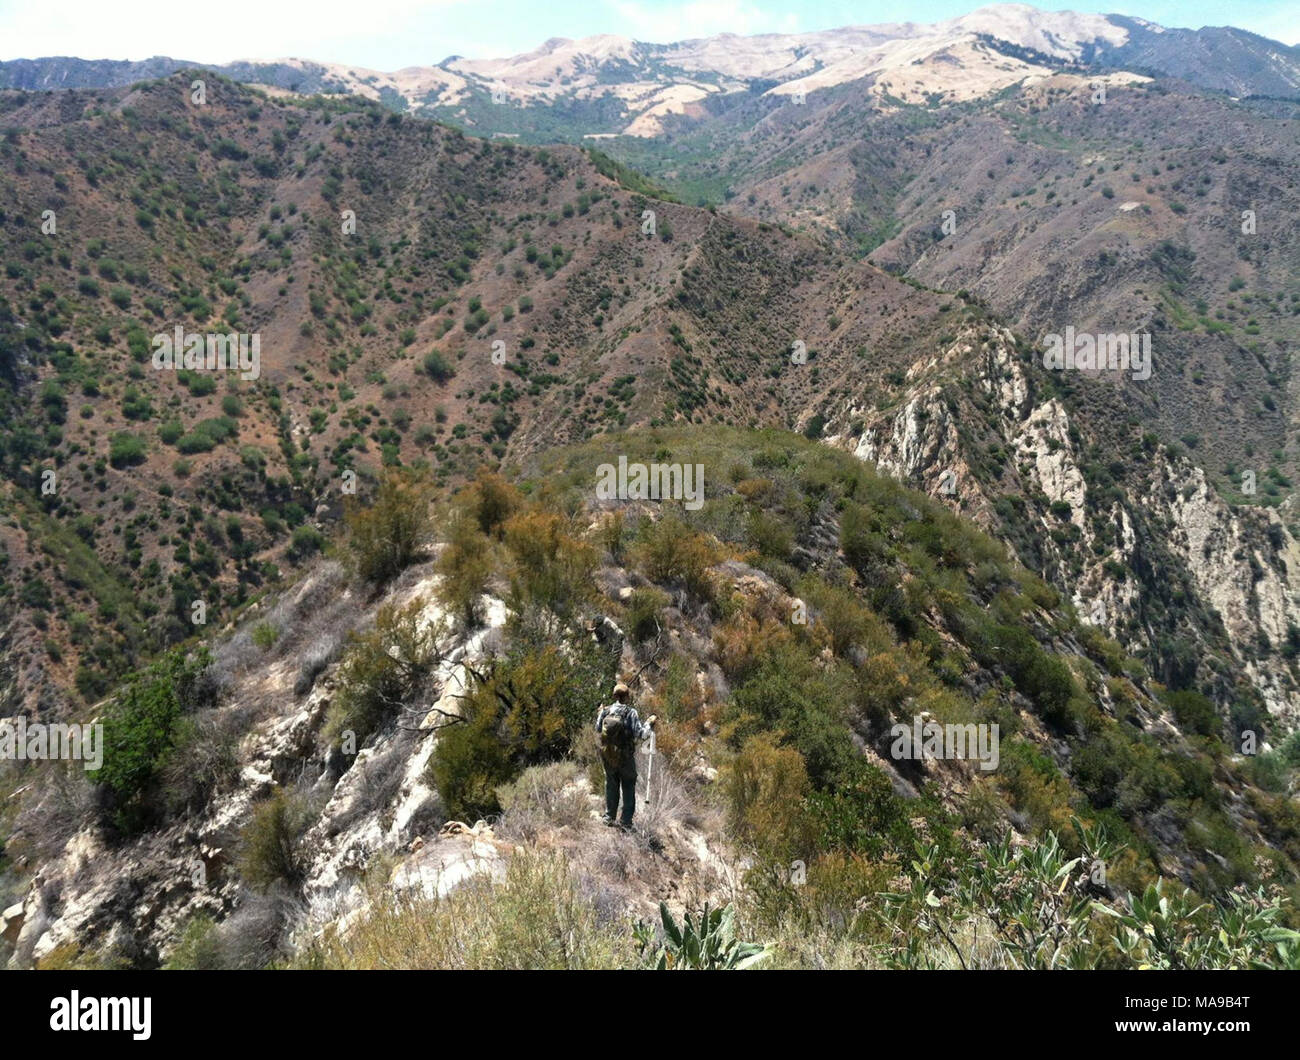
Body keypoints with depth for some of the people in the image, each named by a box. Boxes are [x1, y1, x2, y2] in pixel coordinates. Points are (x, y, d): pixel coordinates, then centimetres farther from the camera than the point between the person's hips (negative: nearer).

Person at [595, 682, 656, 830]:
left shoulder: (605, 711, -6)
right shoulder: (630, 712, -17)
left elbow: (597, 731, 8)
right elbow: (640, 735, -17)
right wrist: (649, 722, -3)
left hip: (607, 755, 4)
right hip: (625, 757, -4)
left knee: (611, 786, 20)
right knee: (628, 788, 10)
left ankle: (609, 817, 26)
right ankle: (626, 822, 8)